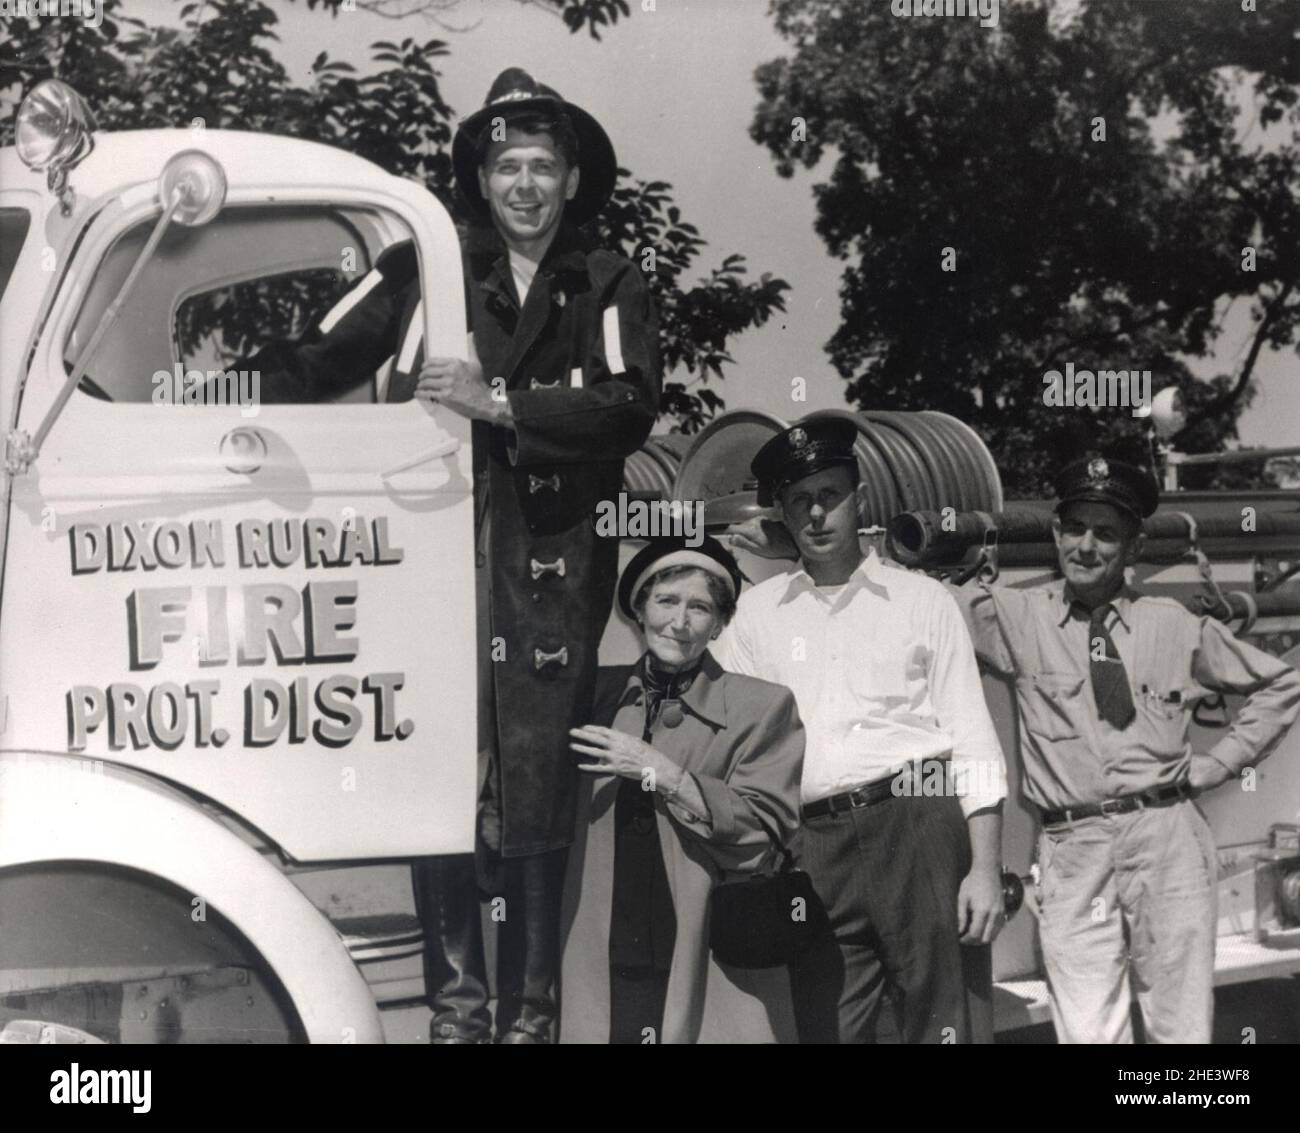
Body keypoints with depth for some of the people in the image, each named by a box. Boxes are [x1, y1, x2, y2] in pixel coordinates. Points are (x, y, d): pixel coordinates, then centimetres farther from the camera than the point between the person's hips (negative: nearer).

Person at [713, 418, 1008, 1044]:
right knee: (825, 1030, 4)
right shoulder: (756, 612, 14)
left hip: (921, 831, -2)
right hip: (814, 846, 2)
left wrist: (985, 868, -3)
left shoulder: (922, 600, 10)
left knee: (946, 1026, -3)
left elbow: (973, 741, 6)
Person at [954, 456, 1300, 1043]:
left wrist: (1220, 761, 11)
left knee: (1181, 1028, 4)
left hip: (1165, 840, 1)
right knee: (1086, 1033, -4)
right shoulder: (1019, 618, 7)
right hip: (1070, 848, 0)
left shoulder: (1175, 627, 9)